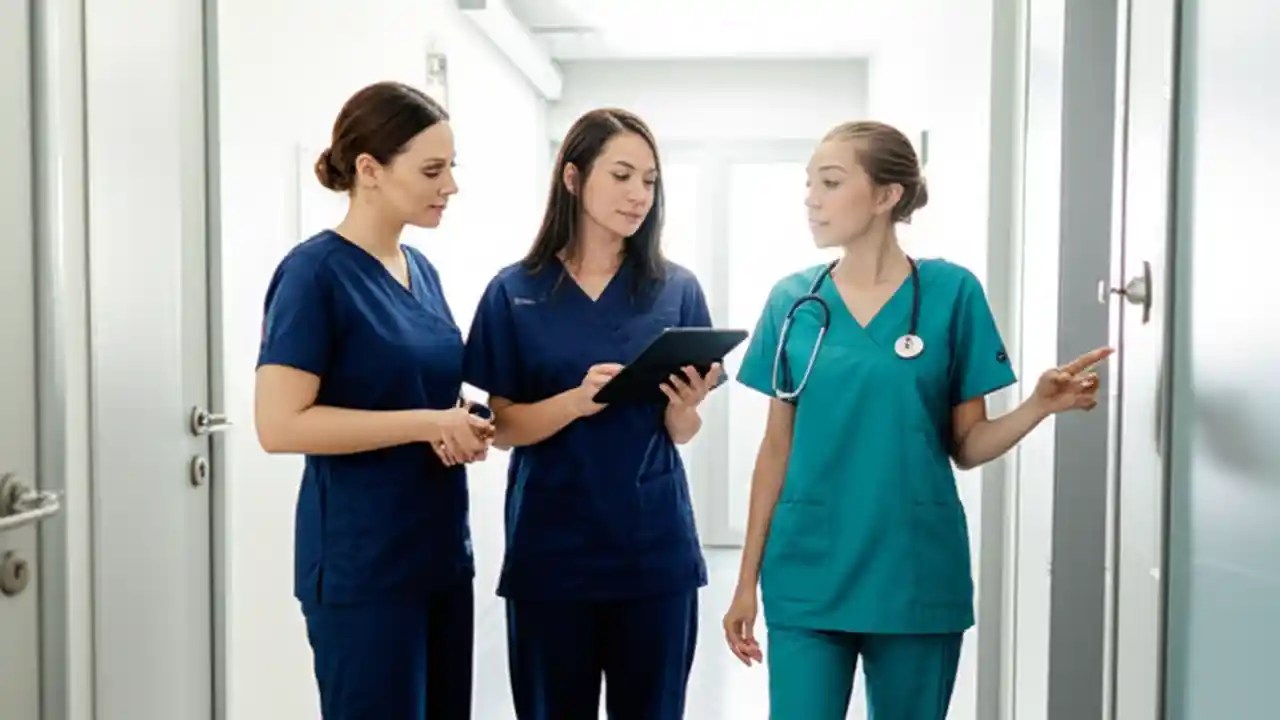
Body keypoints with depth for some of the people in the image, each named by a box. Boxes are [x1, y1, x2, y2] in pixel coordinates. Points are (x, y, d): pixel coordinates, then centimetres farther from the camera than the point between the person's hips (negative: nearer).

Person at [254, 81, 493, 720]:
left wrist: (462, 426, -3)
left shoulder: (421, 269, 9)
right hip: (361, 564, -7)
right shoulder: (316, 270, -13)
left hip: (441, 551, 8)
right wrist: (426, 423, -20)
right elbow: (280, 425, -19)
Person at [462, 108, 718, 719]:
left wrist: (686, 403, -18)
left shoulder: (677, 289, 1)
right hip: (551, 548, -1)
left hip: (655, 547, 1)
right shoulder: (516, 291, -2)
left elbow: (681, 433, 5)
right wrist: (577, 401, -22)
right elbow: (504, 428, -4)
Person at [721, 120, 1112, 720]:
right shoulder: (792, 300, 1)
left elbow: (966, 446, 0)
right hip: (807, 576, 1)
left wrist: (1040, 404, -19)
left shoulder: (950, 292, -4)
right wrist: (748, 577, 5)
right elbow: (777, 447, 5)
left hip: (916, 574, -1)